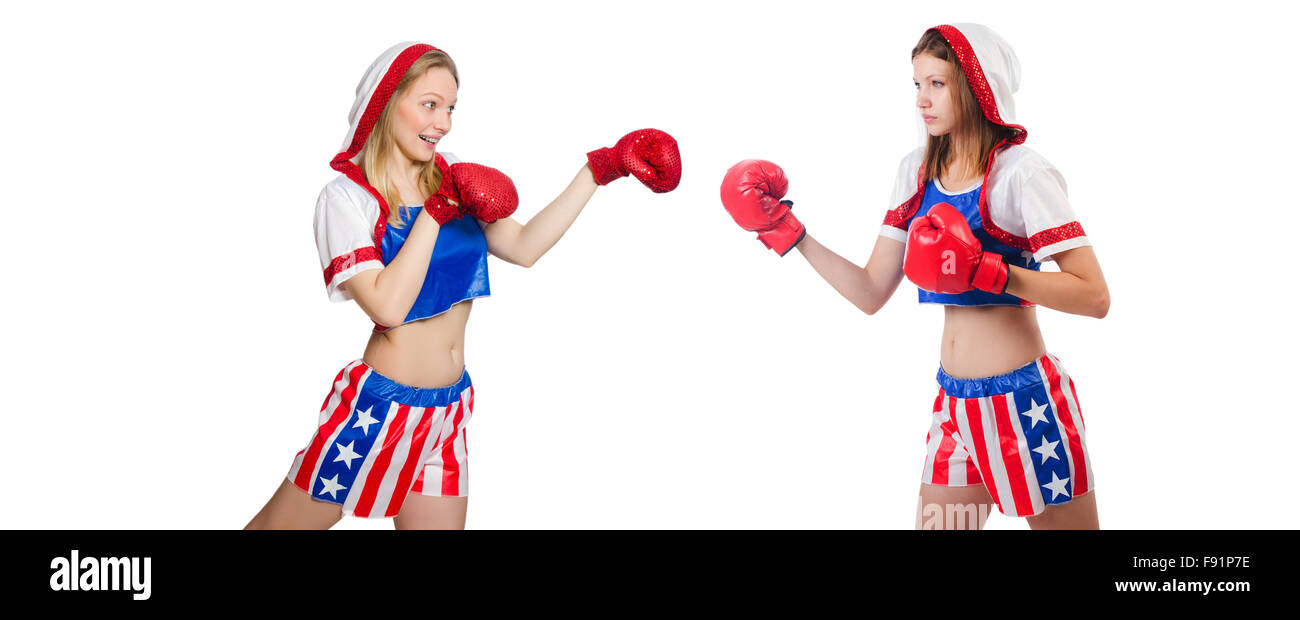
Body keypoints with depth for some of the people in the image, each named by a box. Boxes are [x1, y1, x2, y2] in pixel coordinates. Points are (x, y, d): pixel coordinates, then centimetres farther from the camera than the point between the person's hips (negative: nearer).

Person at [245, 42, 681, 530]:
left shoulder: (450, 179, 6)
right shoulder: (347, 197, -10)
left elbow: (524, 247, 1)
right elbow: (388, 306, -21)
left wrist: (599, 169, -1)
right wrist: (437, 212, -18)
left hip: (448, 410, 5)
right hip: (379, 409, -5)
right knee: (278, 523, 4)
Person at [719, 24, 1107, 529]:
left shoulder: (1019, 173, -11)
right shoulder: (916, 171, 9)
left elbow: (1094, 297, -17)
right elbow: (871, 293, 8)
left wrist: (990, 273, -27)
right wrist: (792, 235, 1)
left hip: (1023, 402, -6)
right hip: (954, 400, 6)